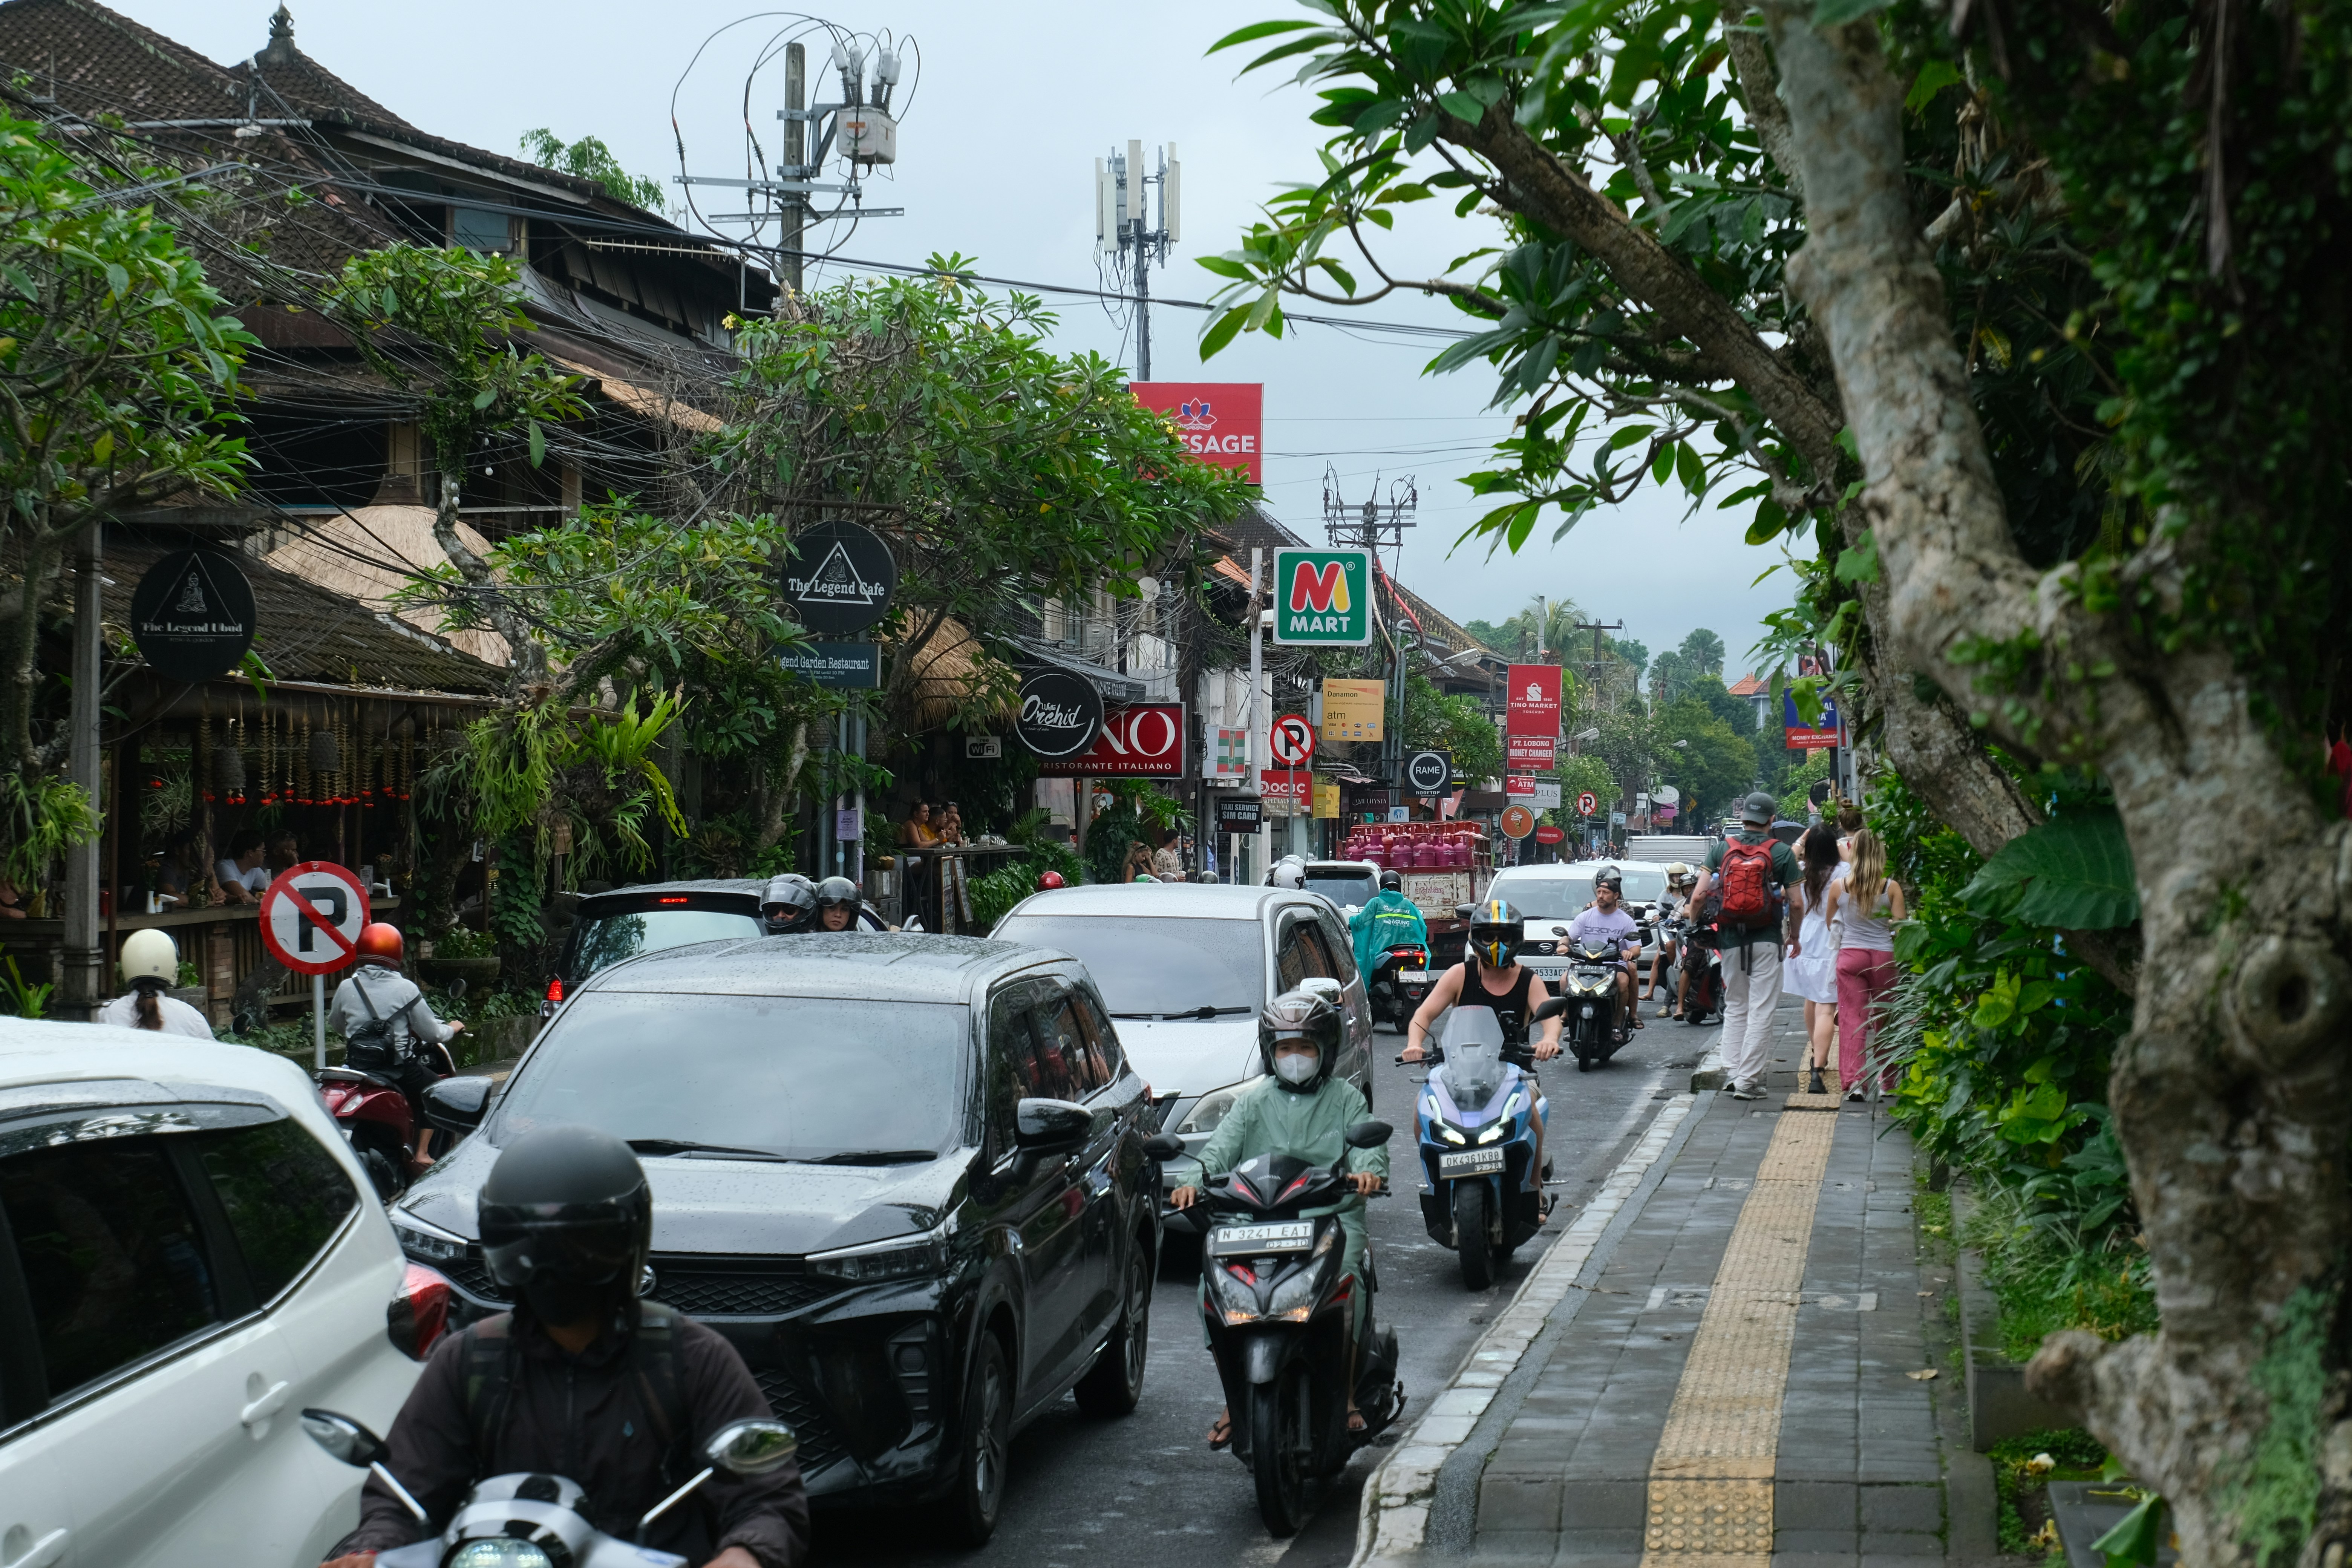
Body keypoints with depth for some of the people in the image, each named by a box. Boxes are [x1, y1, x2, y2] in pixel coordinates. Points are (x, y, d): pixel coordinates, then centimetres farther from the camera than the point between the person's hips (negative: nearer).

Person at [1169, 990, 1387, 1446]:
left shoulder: (1345, 1099, 14)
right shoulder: (1254, 1102, 18)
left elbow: (1368, 1142, -1)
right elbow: (1221, 1146, 4)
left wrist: (1368, 1170, -26)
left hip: (1333, 1216, -2)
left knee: (1344, 1277, -32)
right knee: (1215, 1284, -21)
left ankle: (1346, 1395, -20)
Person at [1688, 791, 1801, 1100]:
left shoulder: (1721, 849, 2)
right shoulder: (1782, 853, -3)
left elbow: (1698, 896, -2)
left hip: (1730, 938, 3)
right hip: (1766, 940, -3)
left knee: (1735, 1008, 17)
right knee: (1760, 1011, 0)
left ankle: (1732, 1071, 11)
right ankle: (1748, 1080, -4)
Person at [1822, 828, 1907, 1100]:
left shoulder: (1839, 887, -3)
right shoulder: (1892, 888, -6)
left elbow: (1829, 923, 11)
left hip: (1850, 955, 0)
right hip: (1883, 956, 0)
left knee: (1851, 1019, 1)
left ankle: (1853, 1080, -11)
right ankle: (1886, 1081, 24)